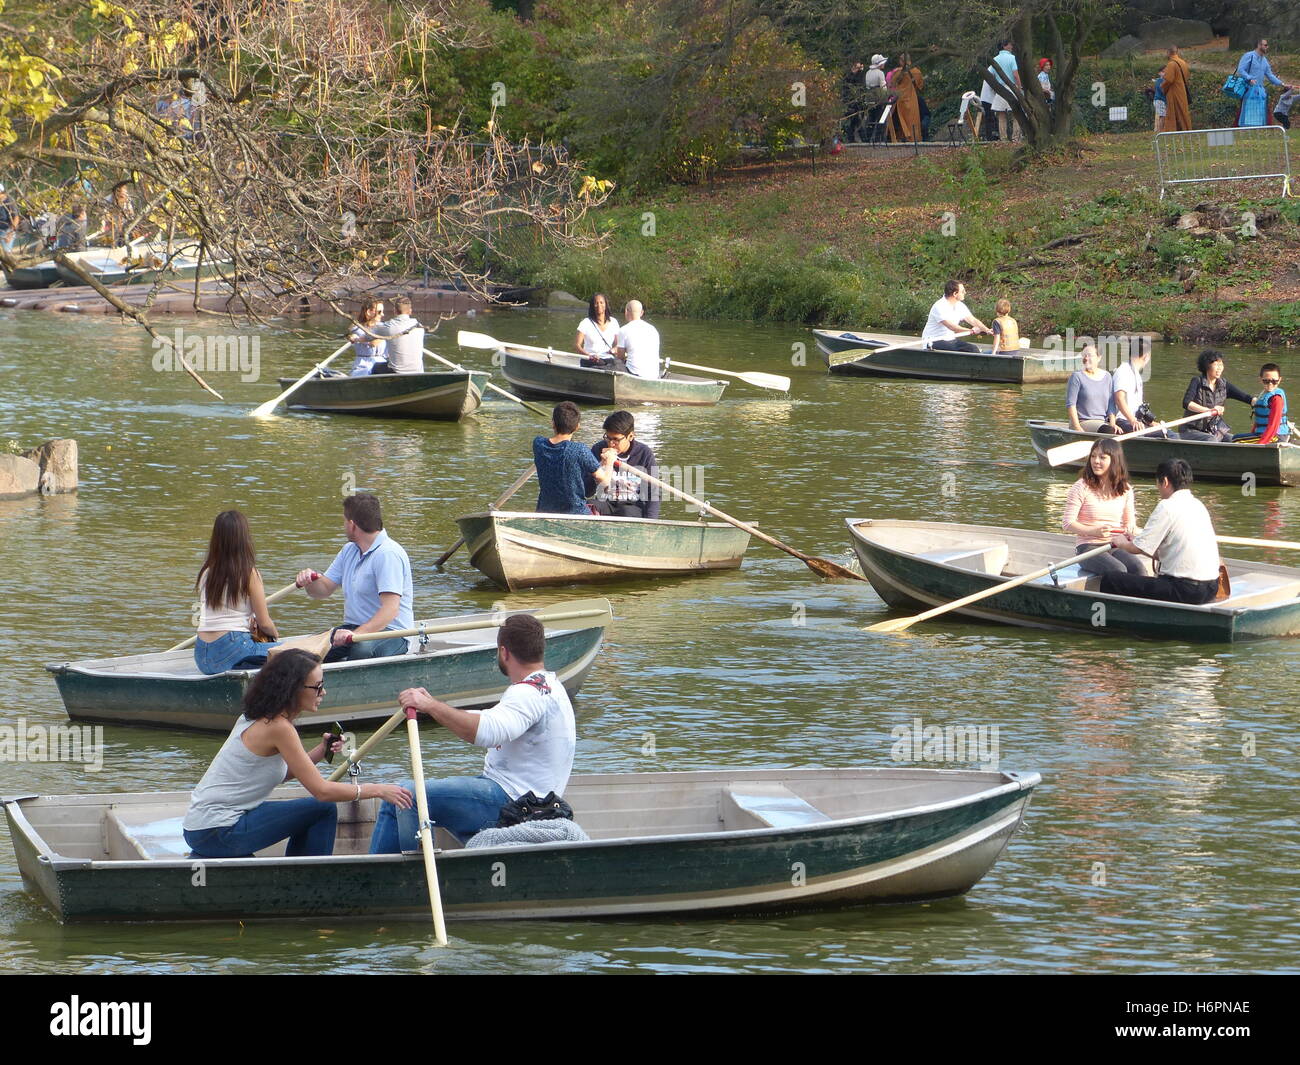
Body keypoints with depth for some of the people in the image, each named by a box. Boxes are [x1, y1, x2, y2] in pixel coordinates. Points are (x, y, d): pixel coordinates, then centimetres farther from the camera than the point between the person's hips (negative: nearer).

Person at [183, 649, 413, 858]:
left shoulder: (257, 718, 10)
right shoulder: (278, 727, -18)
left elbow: (281, 774, 16)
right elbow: (322, 791, -18)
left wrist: (320, 752, 3)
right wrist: (378, 790, -9)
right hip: (217, 832, -10)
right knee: (324, 811, -10)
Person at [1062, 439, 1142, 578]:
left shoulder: (1125, 489, 10)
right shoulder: (1082, 487, -3)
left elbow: (1130, 525, 16)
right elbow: (1067, 523, -5)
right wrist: (1094, 531, -20)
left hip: (1116, 546, 4)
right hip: (1087, 547, -4)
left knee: (1138, 568, -27)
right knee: (1118, 570, -33)